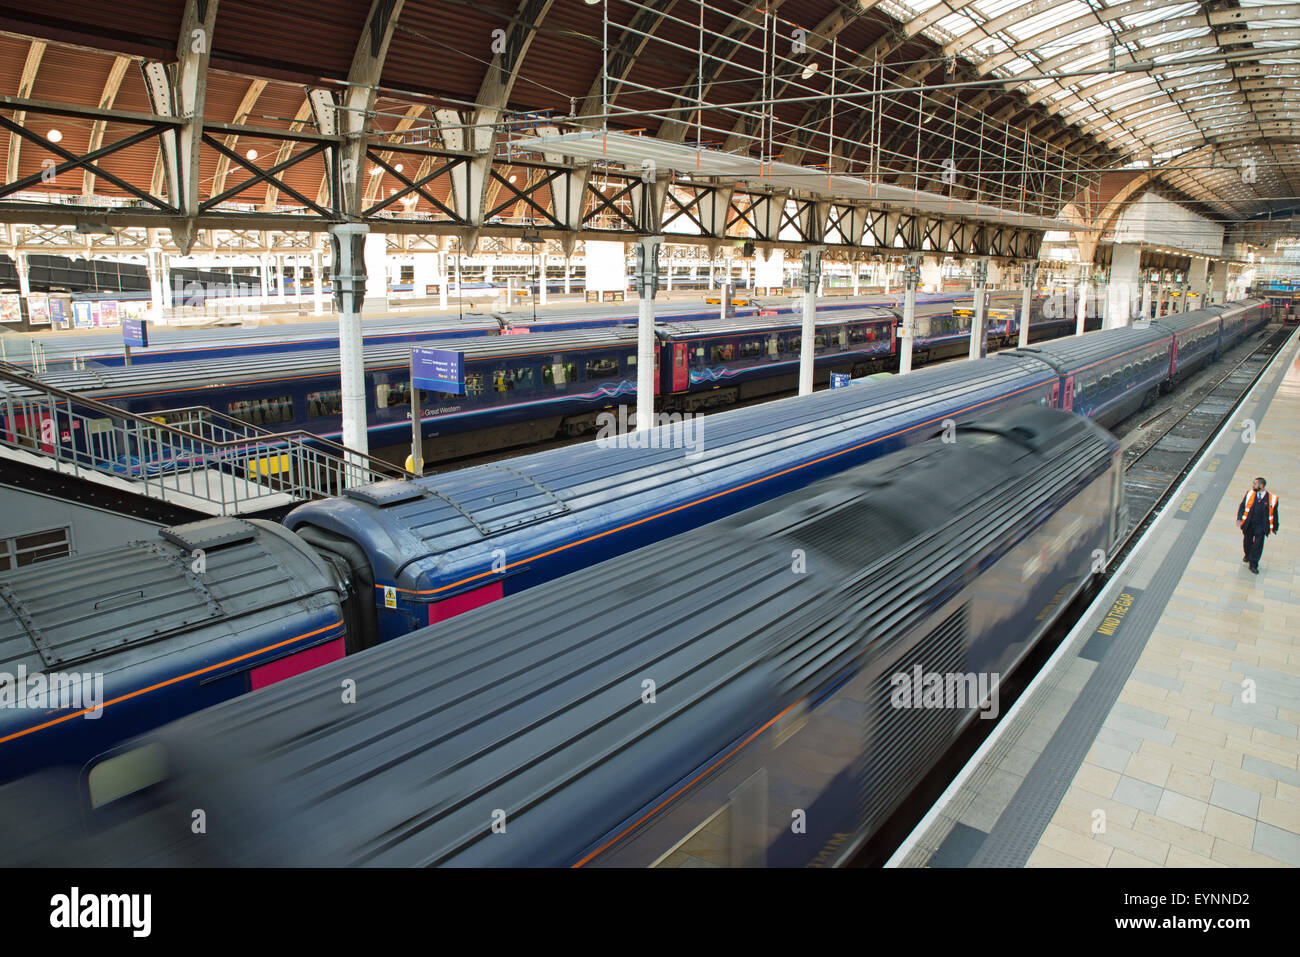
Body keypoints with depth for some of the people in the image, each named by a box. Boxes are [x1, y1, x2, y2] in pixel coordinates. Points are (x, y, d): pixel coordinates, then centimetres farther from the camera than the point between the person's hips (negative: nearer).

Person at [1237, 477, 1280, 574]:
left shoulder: (1271, 498, -7)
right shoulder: (1249, 494, -2)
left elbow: (1274, 513, 3)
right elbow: (1242, 506, 2)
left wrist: (1274, 528, 8)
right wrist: (1239, 518, -14)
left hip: (1261, 526, -2)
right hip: (1248, 524, 2)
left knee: (1258, 544, -3)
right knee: (1247, 542, 17)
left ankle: (1253, 565, 8)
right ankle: (1248, 556, 44)